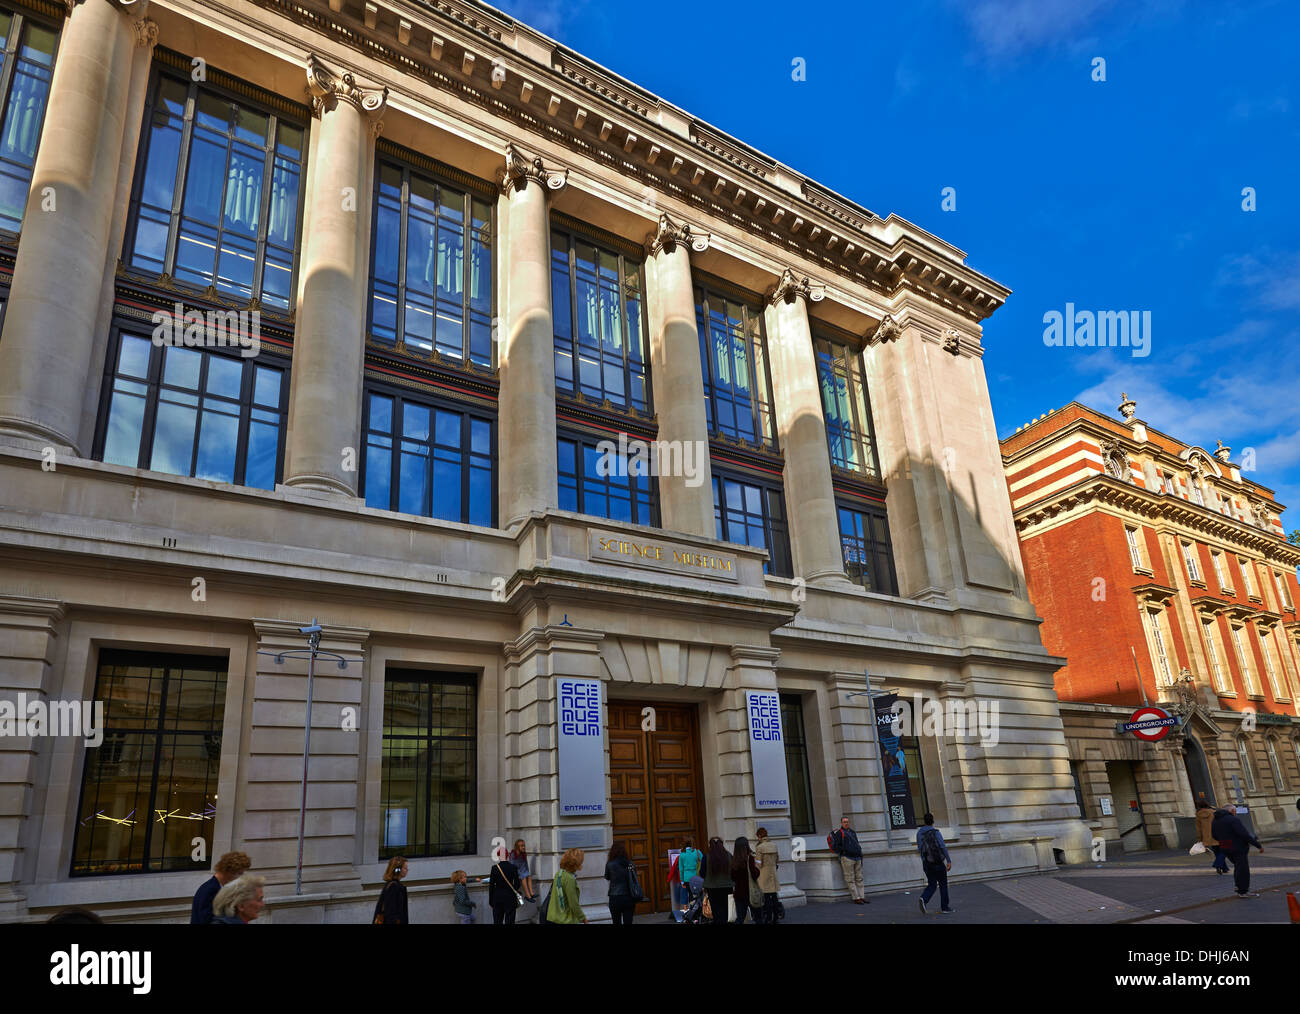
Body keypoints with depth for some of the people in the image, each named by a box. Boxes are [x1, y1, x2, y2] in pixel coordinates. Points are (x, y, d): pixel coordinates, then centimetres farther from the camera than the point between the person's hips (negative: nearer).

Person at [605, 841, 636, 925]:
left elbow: (607, 877, 7)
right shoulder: (630, 864, -2)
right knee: (628, 922, 6)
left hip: (615, 898, -2)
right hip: (629, 897, 2)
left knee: (617, 922, 11)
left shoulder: (610, 864, -9)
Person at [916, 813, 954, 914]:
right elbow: (943, 847, -20)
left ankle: (923, 899, -15)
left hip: (926, 863, 5)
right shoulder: (935, 832, -12)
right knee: (943, 885, 11)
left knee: (932, 885, 10)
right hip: (938, 863, -5)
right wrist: (949, 861, -19)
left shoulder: (919, 832, 5)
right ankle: (945, 908, 15)